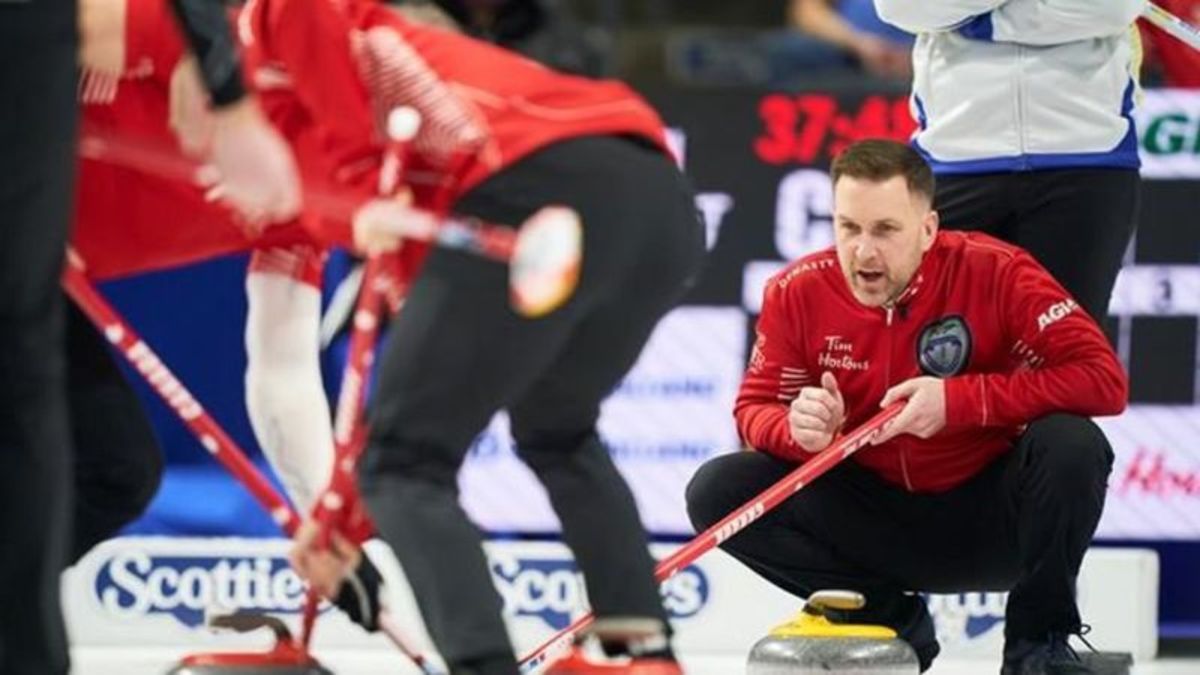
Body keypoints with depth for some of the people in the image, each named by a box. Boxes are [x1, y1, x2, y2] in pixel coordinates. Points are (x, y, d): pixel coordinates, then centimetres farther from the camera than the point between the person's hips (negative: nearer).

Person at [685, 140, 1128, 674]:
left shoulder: (995, 273, -20)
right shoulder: (798, 293, -11)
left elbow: (1104, 378, -27)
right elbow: (755, 409, -3)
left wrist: (959, 400, -33)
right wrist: (799, 429, -29)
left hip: (985, 517, -3)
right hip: (875, 520, 3)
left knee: (1072, 445, -33)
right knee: (718, 492, -17)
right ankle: (889, 623, 0)